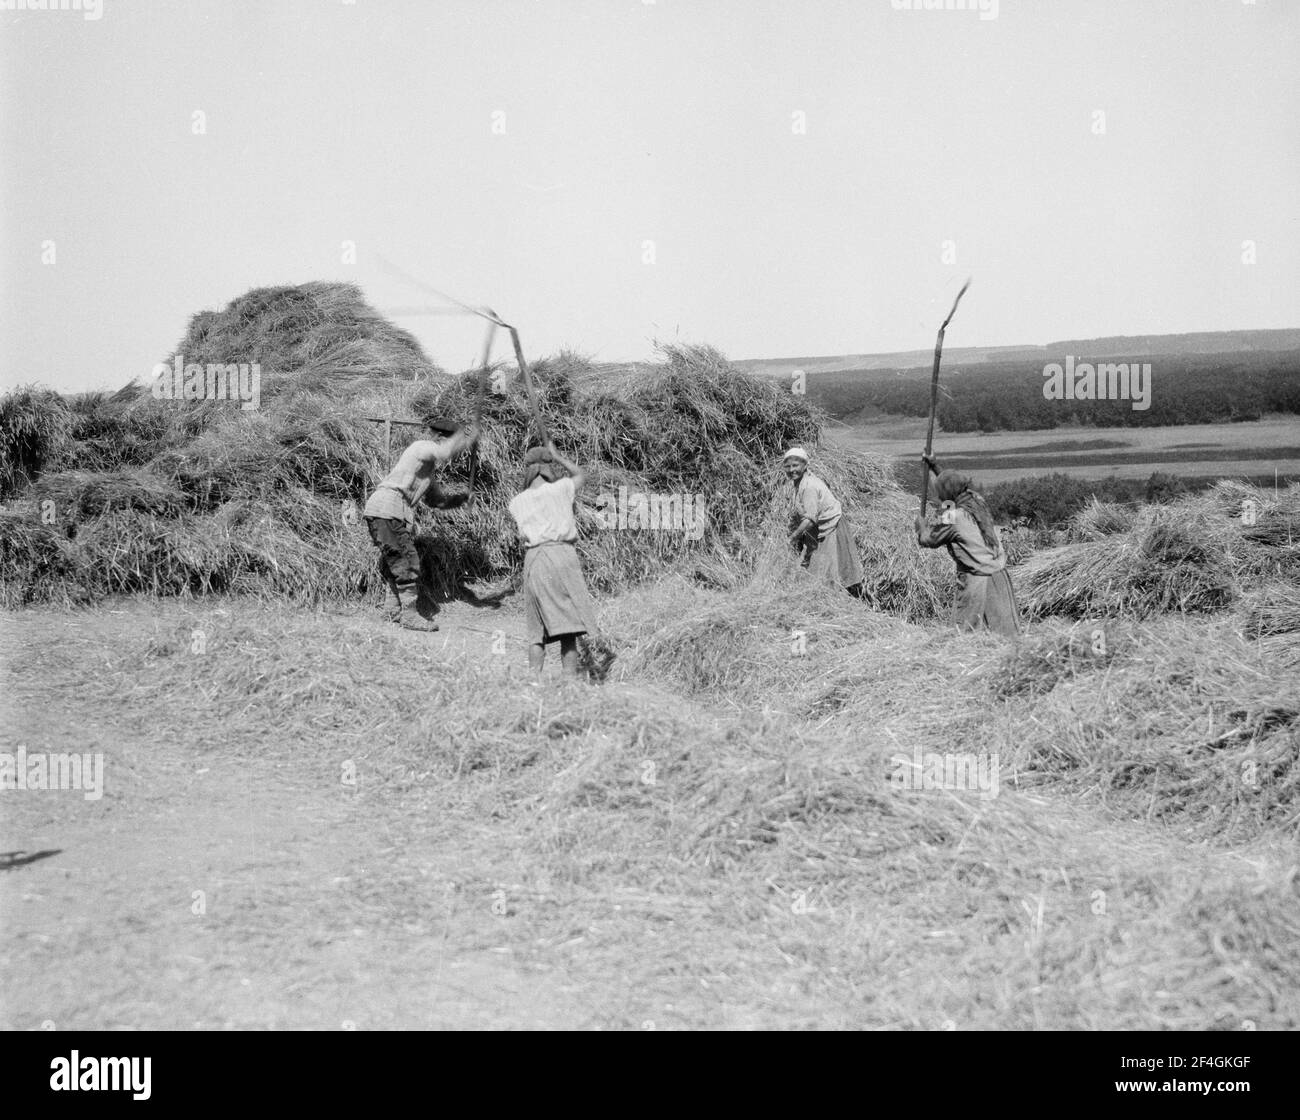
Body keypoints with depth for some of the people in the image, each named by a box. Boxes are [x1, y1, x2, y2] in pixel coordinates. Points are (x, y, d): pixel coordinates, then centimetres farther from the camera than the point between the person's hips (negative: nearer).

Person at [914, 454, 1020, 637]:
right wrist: (935, 468, 38)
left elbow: (927, 539, 3)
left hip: (975, 581, -6)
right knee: (1008, 633, 2)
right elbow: (958, 487, 28)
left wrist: (920, 524, 24)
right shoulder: (977, 502, 6)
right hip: (1000, 576, 6)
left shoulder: (951, 518, -12)